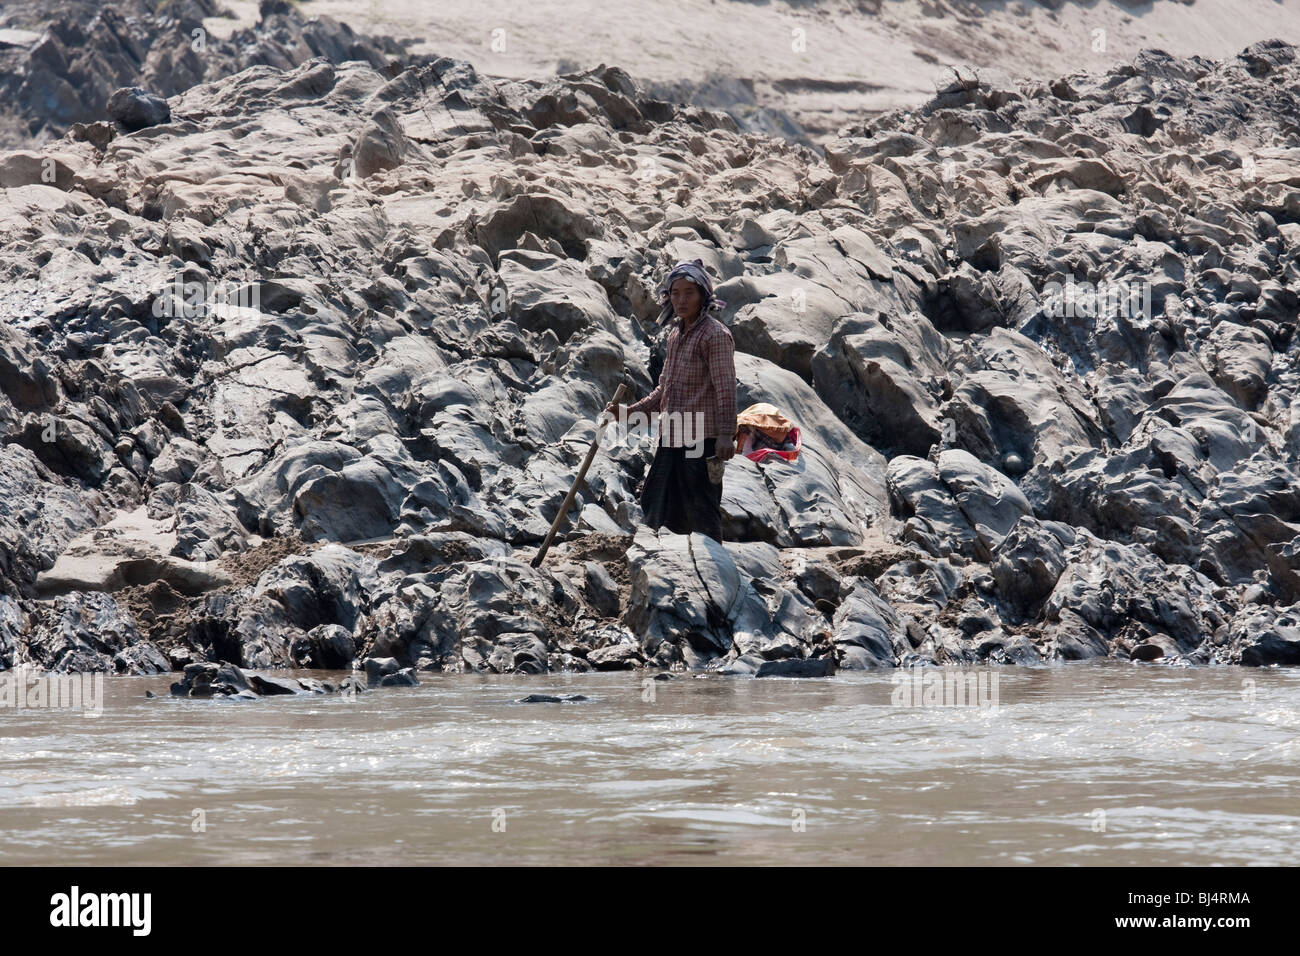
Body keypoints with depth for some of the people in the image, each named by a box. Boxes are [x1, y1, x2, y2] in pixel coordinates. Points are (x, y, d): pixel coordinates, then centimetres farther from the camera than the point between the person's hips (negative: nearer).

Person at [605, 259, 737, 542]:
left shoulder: (715, 334, -8)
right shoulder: (675, 335, 16)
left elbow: (726, 389, -15)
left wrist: (726, 435, -24)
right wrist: (628, 411, 17)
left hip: (702, 440, -9)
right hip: (671, 439, 9)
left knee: (702, 515, -6)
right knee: (656, 509, 11)